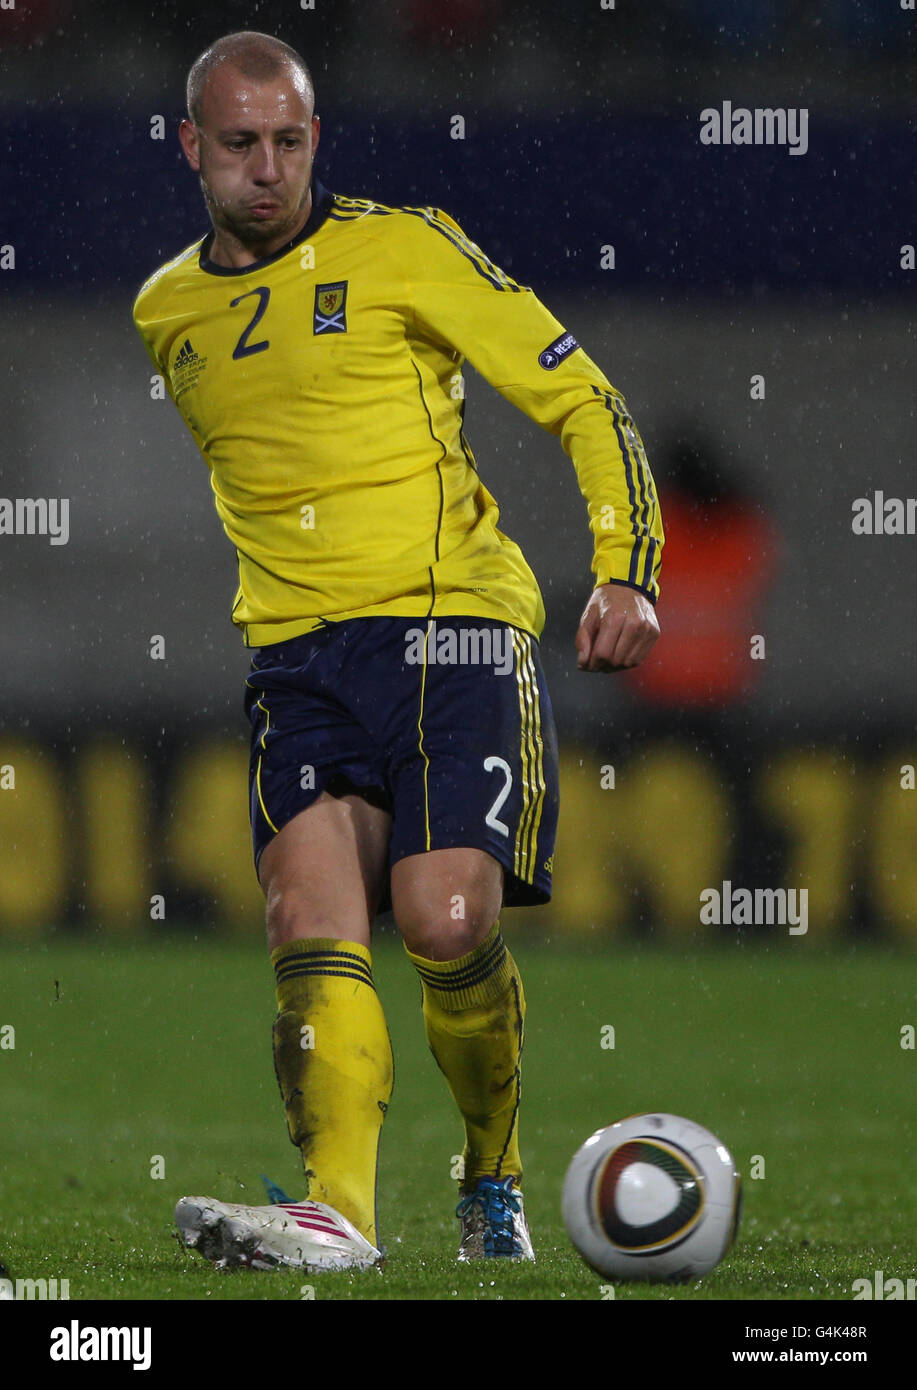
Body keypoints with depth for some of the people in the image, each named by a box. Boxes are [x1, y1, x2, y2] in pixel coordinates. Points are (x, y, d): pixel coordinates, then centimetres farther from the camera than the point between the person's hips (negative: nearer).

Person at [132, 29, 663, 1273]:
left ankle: (495, 1178, 7)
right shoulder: (167, 312, 16)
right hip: (297, 655, 4)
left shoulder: (403, 249, 0)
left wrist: (627, 572, -10)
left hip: (453, 621, -4)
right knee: (309, 900, -20)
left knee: (445, 920, -19)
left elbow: (582, 400, 1)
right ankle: (338, 1209, -35)